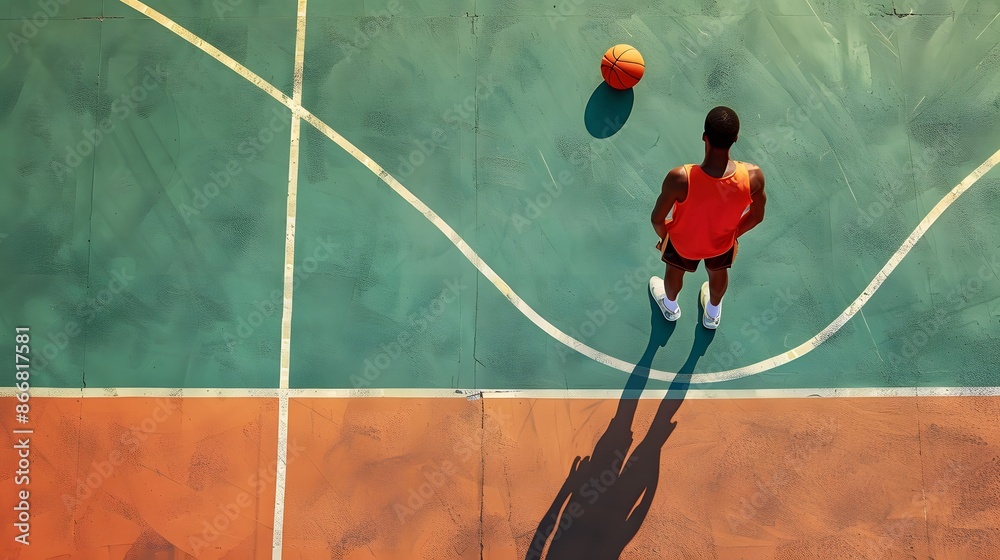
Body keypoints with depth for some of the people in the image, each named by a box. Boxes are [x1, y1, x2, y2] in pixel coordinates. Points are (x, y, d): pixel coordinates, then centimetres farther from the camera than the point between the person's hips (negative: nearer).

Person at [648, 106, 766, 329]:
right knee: (718, 273, 36)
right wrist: (734, 232, 8)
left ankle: (671, 307, 67)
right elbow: (756, 217, -14)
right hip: (723, 242, 2)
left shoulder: (680, 178, -43)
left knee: (675, 271, 34)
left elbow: (657, 219, -25)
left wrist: (664, 237, 0)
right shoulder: (753, 176, -35)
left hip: (683, 241, -2)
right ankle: (713, 314, 67)